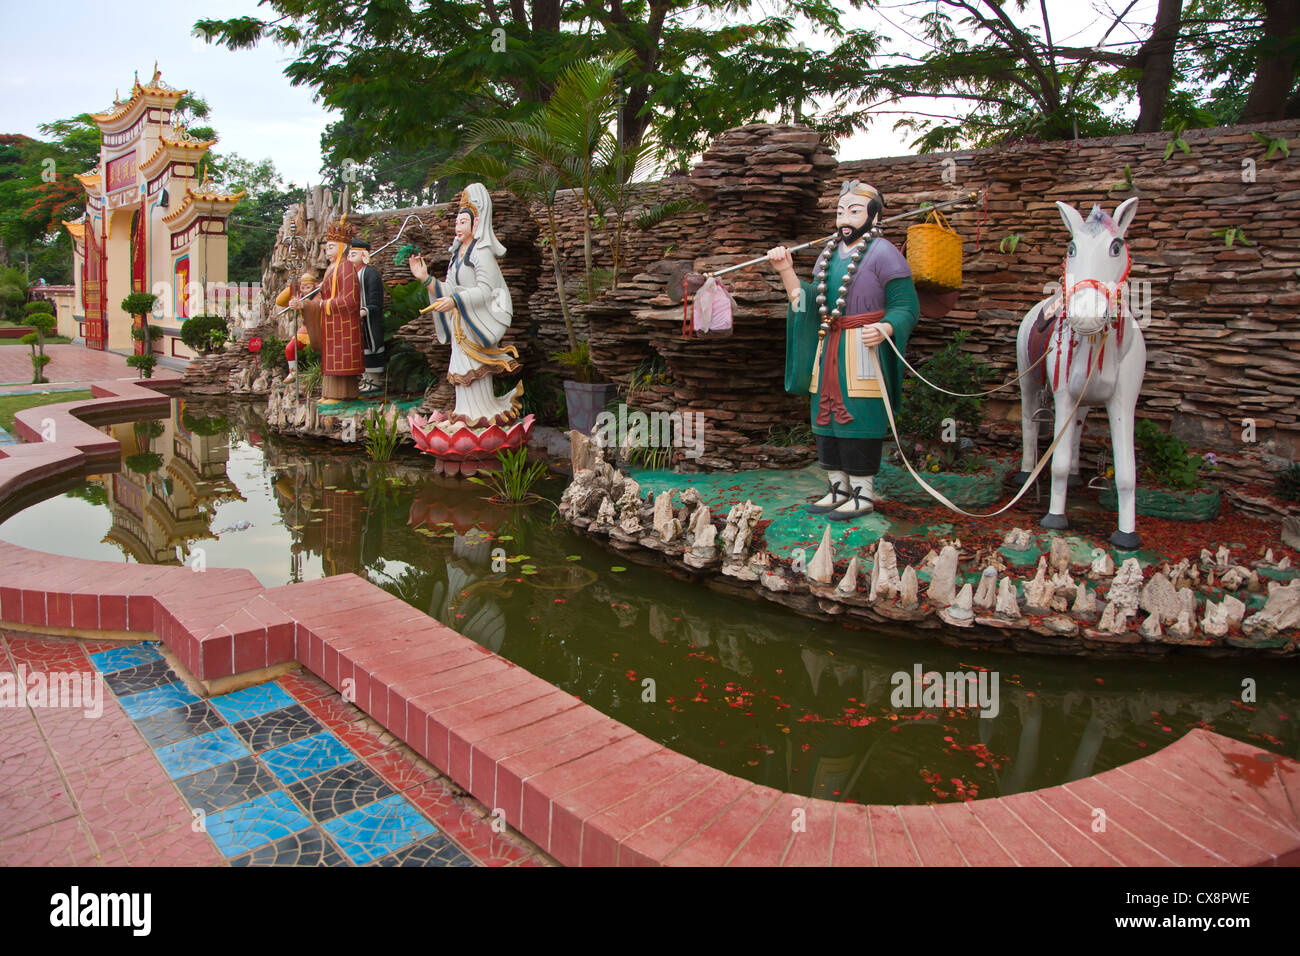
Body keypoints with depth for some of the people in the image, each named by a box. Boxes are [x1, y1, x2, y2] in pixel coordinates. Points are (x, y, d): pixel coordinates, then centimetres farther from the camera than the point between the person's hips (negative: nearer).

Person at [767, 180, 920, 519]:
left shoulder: (883, 253, -6)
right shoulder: (829, 253, 16)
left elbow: (906, 306, -11)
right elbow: (811, 303, 8)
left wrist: (883, 330, -31)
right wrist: (787, 271, -2)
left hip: (863, 354, -7)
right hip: (828, 352, 8)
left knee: (858, 421, -6)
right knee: (827, 416, 10)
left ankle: (863, 494, 5)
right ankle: (838, 489, 21)